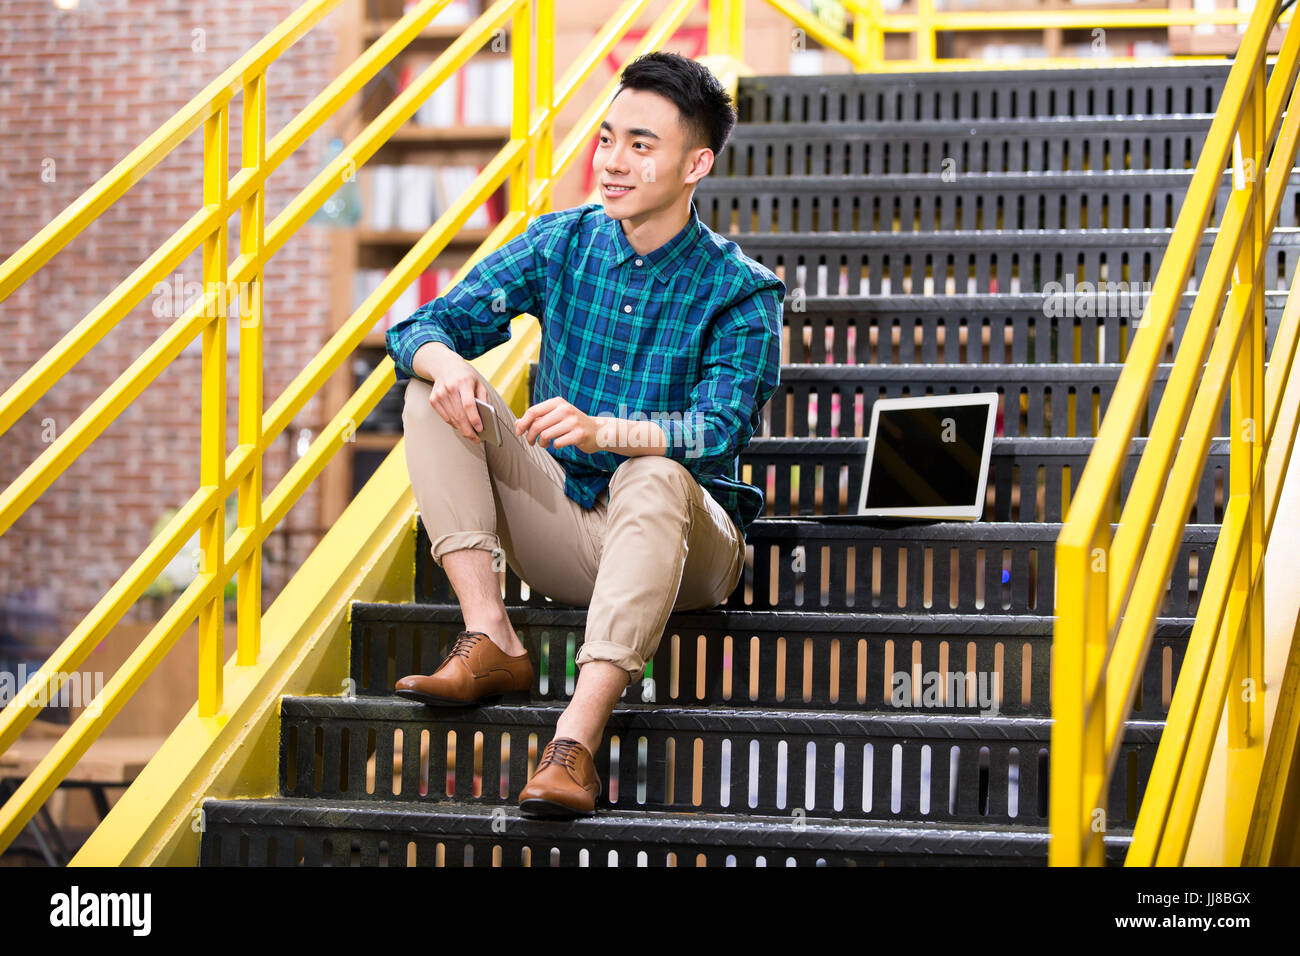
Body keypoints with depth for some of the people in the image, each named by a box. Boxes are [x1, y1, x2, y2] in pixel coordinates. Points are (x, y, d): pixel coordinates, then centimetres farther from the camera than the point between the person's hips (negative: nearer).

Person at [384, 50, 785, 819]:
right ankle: (491, 642, -23)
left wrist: (602, 430, -43)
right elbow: (418, 329, -1)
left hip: (681, 551, -4)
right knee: (437, 394, -13)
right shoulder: (561, 244, 3)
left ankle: (577, 741, -47)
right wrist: (444, 361, -27)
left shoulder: (739, 292, -8)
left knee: (654, 476, -38)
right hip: (564, 531, 4)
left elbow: (721, 430, -24)